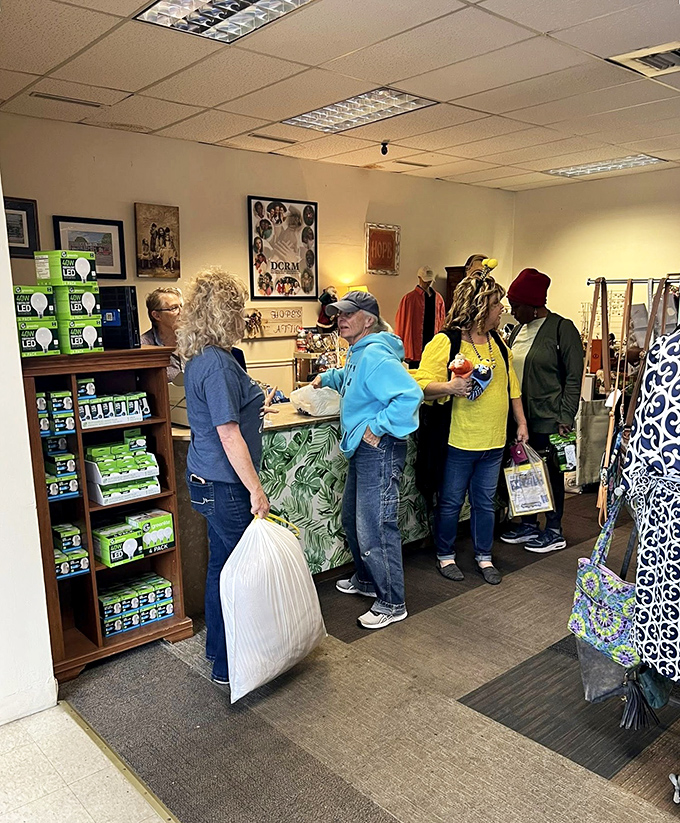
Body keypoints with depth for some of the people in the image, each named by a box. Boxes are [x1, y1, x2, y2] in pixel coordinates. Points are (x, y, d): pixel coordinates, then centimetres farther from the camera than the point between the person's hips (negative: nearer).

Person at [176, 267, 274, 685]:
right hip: (225, 486, -10)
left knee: (222, 565, 21)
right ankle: (228, 666, 18)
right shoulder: (217, 364, -22)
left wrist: (254, 404, 36)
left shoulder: (201, 359, 10)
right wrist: (256, 490, -20)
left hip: (209, 481, 10)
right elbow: (229, 435, -24)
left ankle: (218, 647, 38)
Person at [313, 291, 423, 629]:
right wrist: (326, 377, 27)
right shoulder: (357, 353, 13)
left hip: (380, 450, -11)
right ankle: (366, 580, 43)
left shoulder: (375, 355, -21)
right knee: (352, 519, 23)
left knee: (374, 530, -4)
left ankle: (392, 604, 12)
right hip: (361, 450, 11)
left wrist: (377, 427, -26)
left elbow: (410, 395, -33)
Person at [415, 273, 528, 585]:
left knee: (485, 502, 15)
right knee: (451, 502, 8)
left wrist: (521, 423, 14)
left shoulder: (497, 342, 11)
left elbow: (511, 385, 17)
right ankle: (445, 556, 27)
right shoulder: (444, 342, -11)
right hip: (458, 442, -6)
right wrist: (449, 387, -32)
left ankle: (484, 557, 31)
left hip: (494, 442, 6)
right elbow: (422, 386, -15)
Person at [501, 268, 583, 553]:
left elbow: (573, 377, -11)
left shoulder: (562, 329, -10)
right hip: (520, 417, 7)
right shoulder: (519, 330, 11)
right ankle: (529, 526, 29)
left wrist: (565, 417, -15)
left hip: (548, 420, -7)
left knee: (550, 473, 4)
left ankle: (554, 532, 18)